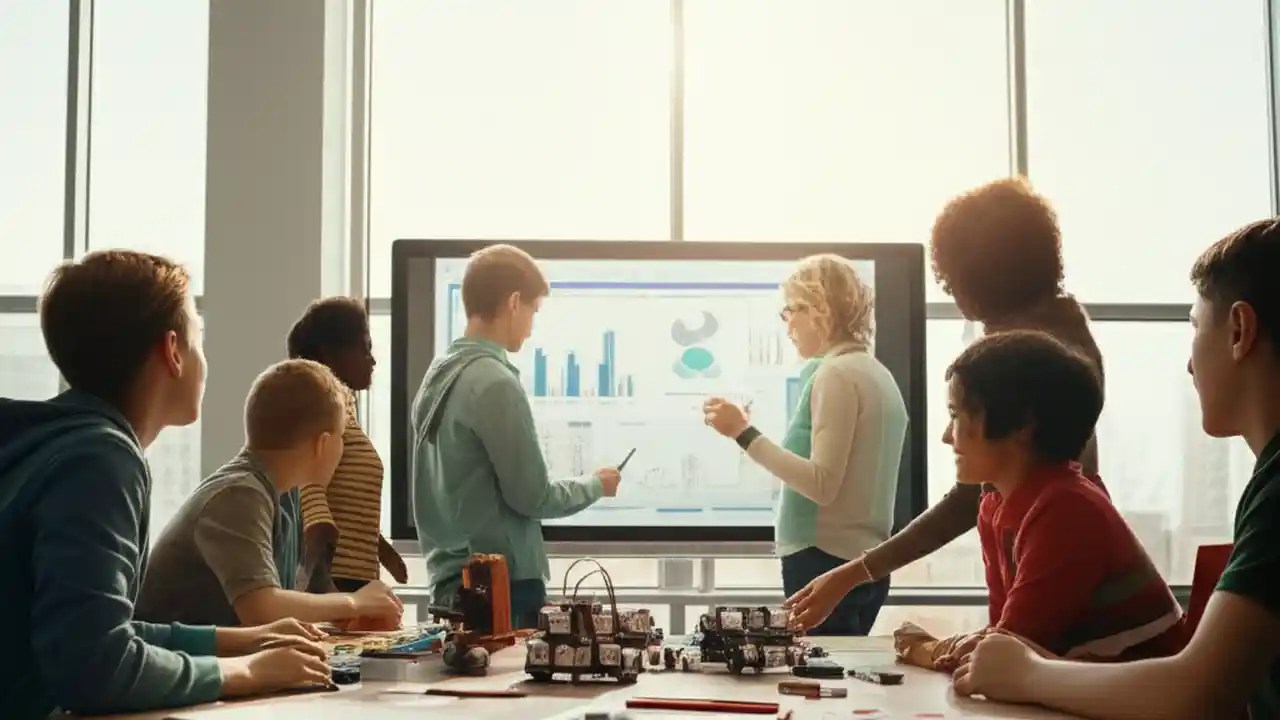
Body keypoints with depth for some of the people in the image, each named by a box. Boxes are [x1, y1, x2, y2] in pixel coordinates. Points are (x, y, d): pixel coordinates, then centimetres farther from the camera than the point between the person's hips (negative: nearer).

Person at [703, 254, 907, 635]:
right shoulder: (879, 375, 15)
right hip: (867, 561, 9)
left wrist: (744, 433, -18)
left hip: (827, 561, -9)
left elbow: (821, 485, -19)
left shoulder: (835, 374, -12)